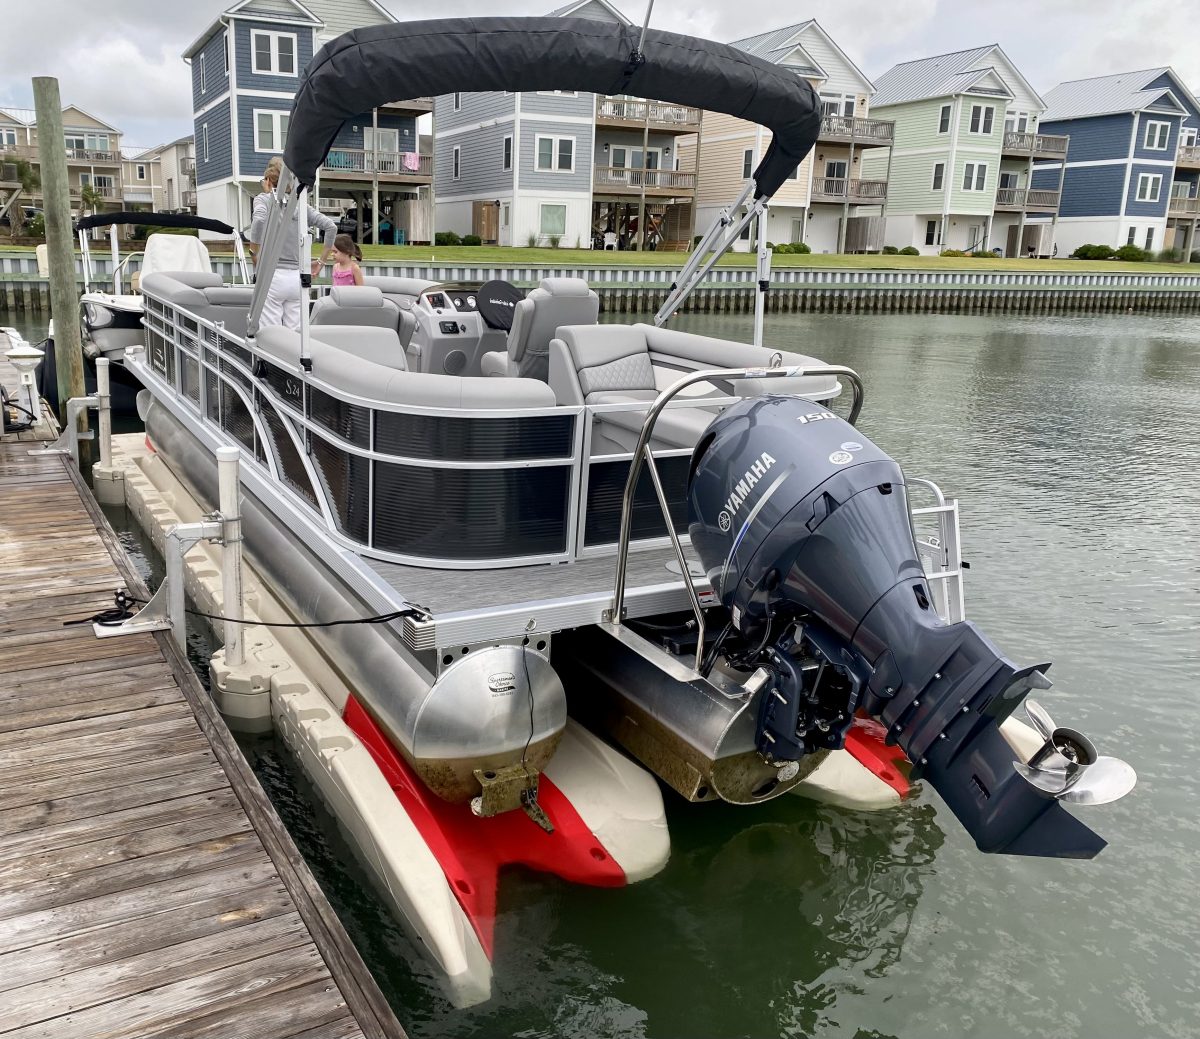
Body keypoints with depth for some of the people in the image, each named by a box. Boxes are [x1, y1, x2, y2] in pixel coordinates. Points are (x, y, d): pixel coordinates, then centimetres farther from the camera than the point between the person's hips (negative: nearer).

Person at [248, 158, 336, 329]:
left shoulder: (264, 199, 3)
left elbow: (259, 220, -20)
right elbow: (331, 227, 6)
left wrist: (253, 251, -9)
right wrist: (322, 261, 9)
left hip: (272, 275, -4)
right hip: (297, 277, 4)